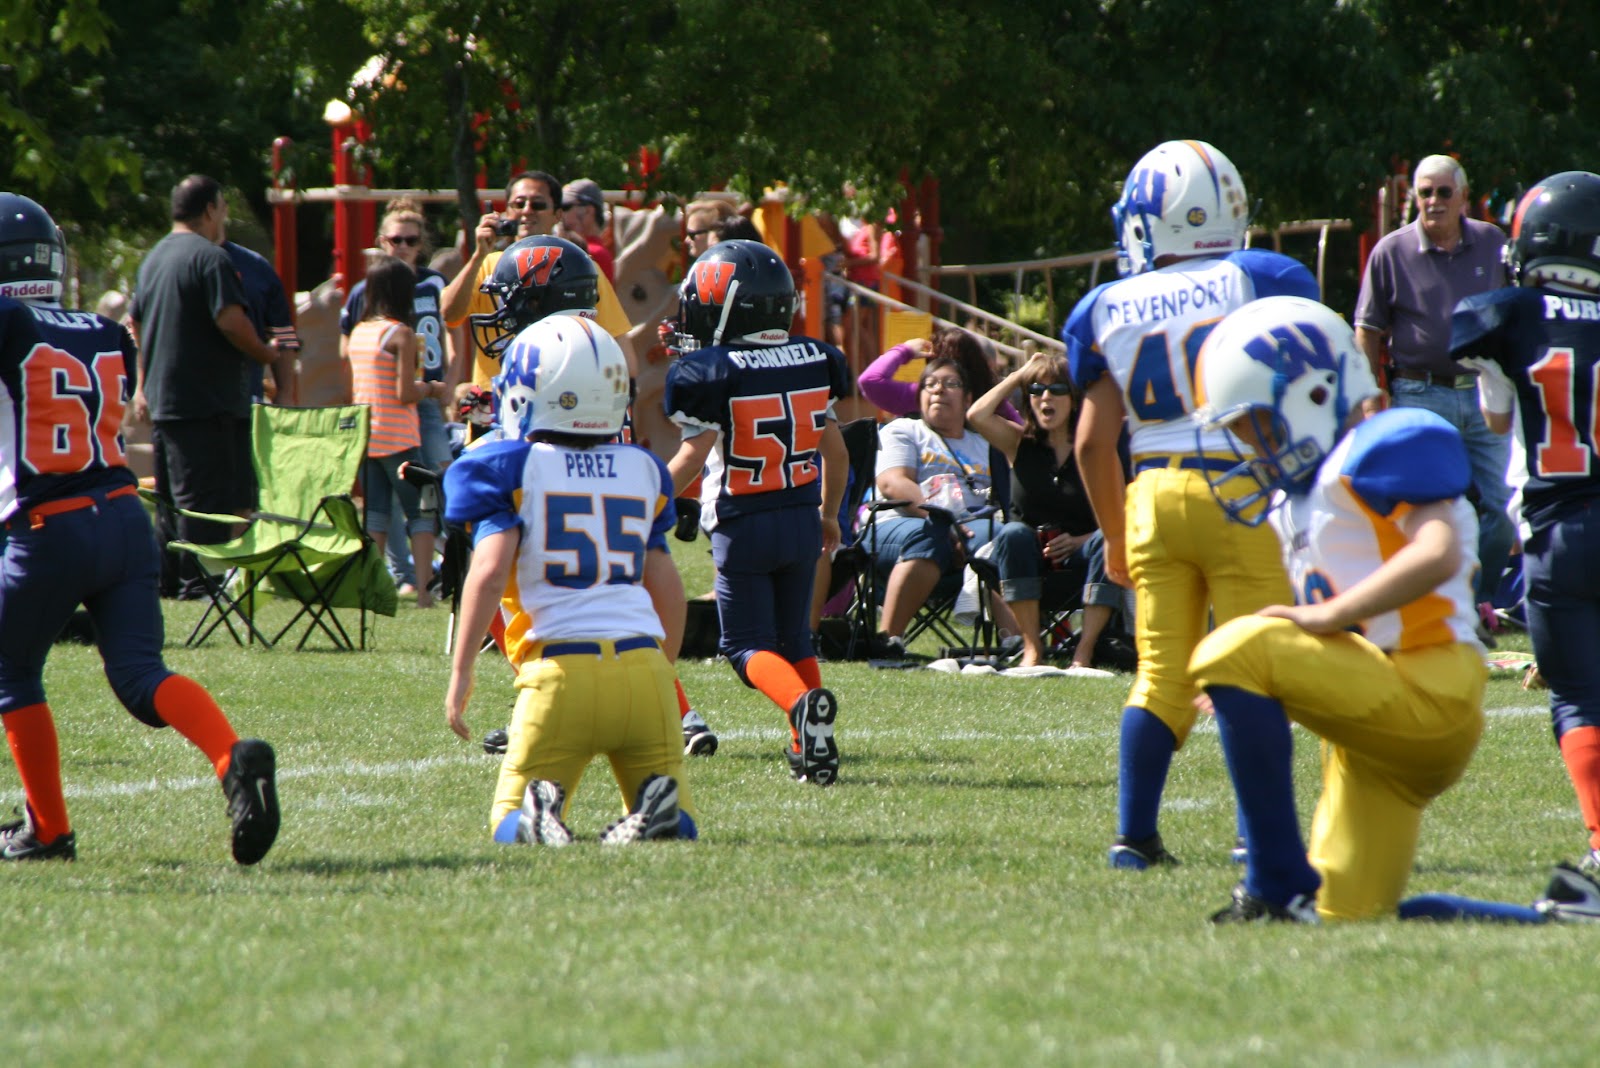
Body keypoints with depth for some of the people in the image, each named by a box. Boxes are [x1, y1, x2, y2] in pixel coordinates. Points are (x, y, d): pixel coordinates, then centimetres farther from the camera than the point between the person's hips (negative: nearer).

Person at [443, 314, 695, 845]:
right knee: (676, 828, 15)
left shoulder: (512, 468, 2)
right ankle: (656, 812, -19)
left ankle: (538, 819, -21)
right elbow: (666, 583, 16)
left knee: (511, 823, 13)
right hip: (642, 662, 3)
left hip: (561, 666, -3)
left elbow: (490, 572, -9)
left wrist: (461, 671, -4)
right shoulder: (642, 470, 15)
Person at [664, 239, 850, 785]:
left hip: (743, 525, -5)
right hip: (802, 518, 5)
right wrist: (830, 514, 25)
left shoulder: (713, 372, -14)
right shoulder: (815, 361, 4)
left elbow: (692, 457, -15)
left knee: (748, 643, 2)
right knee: (794, 636, 17)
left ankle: (803, 703, -26)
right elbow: (834, 448, 11)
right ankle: (812, 750, 9)